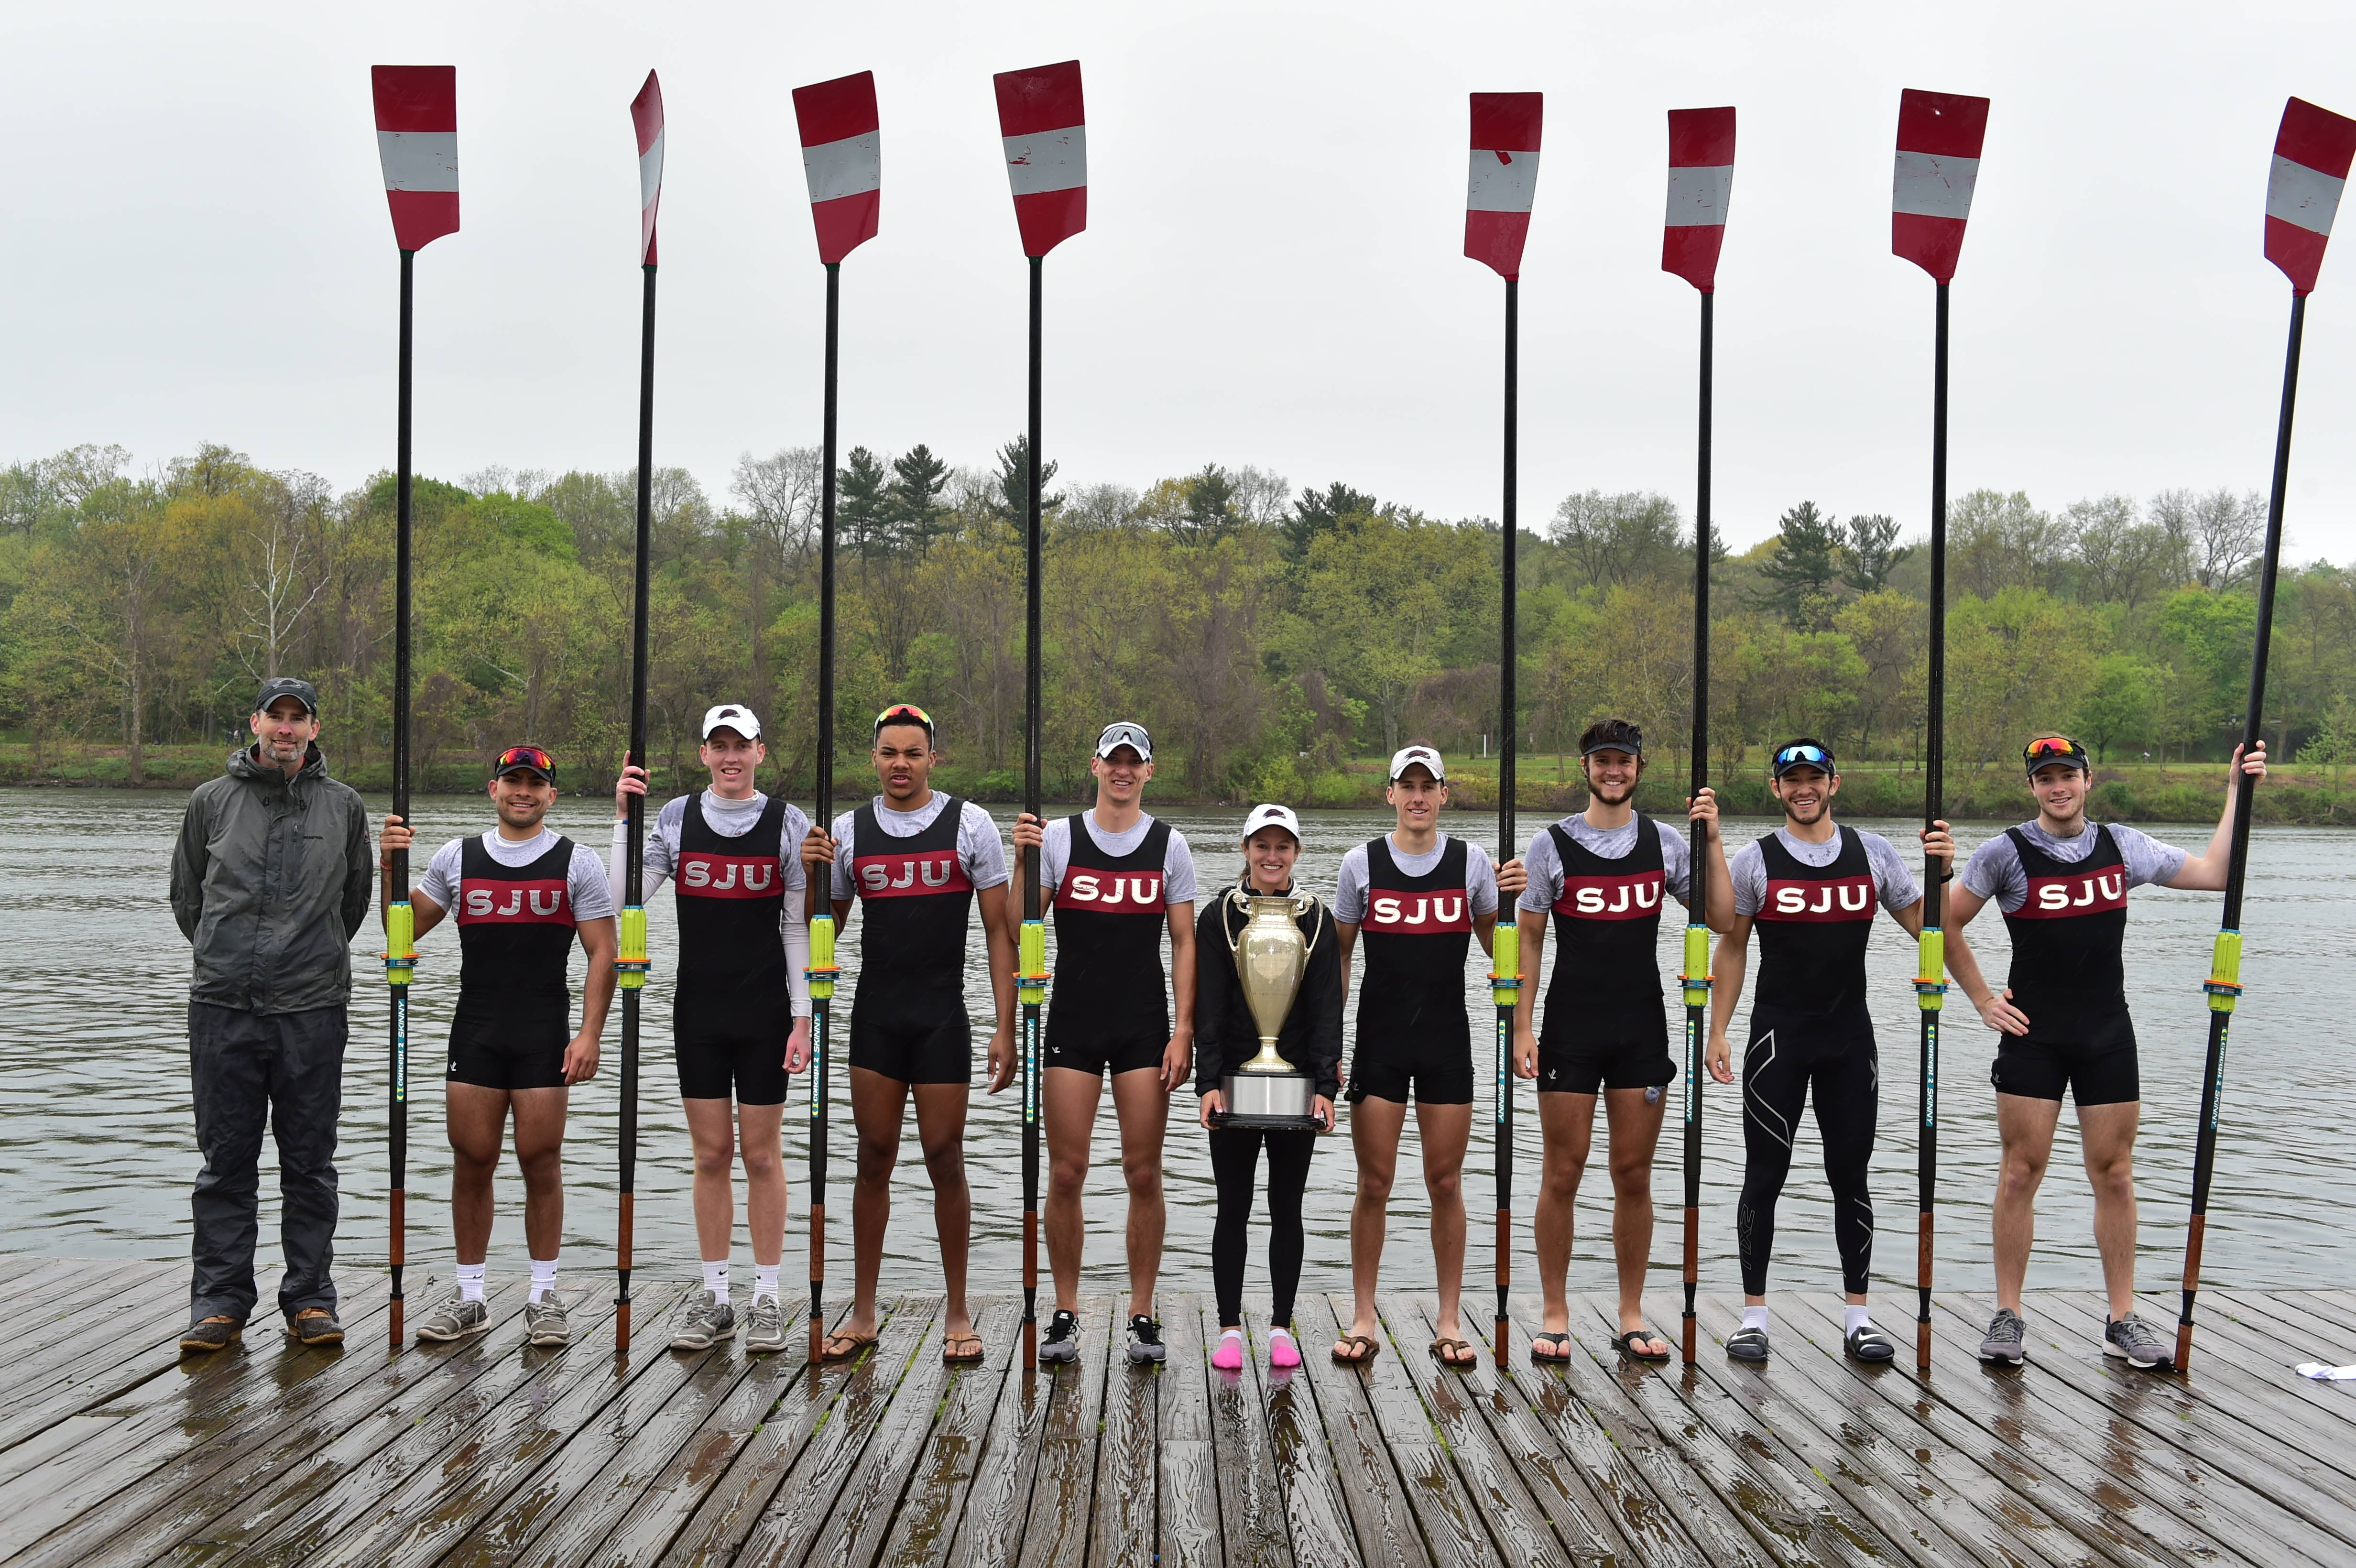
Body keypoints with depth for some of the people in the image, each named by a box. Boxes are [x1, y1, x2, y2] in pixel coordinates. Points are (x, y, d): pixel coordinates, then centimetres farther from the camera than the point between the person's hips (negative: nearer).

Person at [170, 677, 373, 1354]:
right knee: (226, 1160, 4)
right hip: (223, 1009, 0)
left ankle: (311, 1298, 12)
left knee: (310, 1162, 5)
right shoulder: (212, 802, 6)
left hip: (313, 1010, 0)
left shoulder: (344, 807, 6)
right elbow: (186, 895, 16)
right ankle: (220, 1299, 11)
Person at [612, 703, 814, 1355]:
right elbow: (622, 901, -4)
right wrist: (623, 819, -11)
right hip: (698, 1009, 2)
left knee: (761, 1154, 3)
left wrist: (802, 1017, -6)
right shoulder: (674, 818, 3)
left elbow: (798, 928, -1)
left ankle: (767, 1299, 12)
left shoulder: (788, 824, -2)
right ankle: (713, 1299, 16)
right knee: (711, 1154, 7)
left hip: (765, 1012, -2)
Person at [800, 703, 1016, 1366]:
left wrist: (1005, 1029, -6)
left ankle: (957, 1314, 11)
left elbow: (1000, 930, 0)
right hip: (875, 1015, 2)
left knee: (945, 1160, 1)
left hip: (943, 1015, -2)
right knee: (874, 1159, 6)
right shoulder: (847, 831, 7)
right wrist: (811, 874, -5)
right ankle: (863, 1313, 14)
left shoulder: (969, 824, -1)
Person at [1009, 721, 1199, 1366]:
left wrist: (1183, 1031, -3)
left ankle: (1142, 1315, 11)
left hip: (1145, 1030, 0)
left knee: (1144, 1175, 2)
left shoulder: (1169, 845, 5)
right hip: (1073, 1023, 0)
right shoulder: (1056, 836, 3)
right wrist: (1021, 859, -16)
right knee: (1066, 1173, 0)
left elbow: (1185, 944, 5)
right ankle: (1065, 1314, 11)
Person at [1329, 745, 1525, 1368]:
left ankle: (1448, 1322, 14)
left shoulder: (1470, 860, 3)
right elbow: (1339, 954, 7)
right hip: (1379, 1039, 0)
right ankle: (1364, 1320, 13)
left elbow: (1498, 947, 11)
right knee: (1374, 1184, 2)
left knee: (1446, 1183, 4)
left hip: (1448, 1040, 1)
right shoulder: (1362, 862, 1)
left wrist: (1516, 900, -8)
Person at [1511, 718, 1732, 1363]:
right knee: (1562, 1173, 1)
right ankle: (1556, 1317, 10)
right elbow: (1529, 938, 2)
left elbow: (1721, 918, 3)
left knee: (1634, 1174, 6)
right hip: (1570, 1028, -2)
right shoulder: (1553, 845, 0)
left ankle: (1631, 1317, 16)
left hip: (1642, 1029, 2)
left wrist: (1713, 841, -6)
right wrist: (1523, 1027, -5)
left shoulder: (1665, 842, 5)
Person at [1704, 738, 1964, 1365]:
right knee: (1764, 1175, 1)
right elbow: (1733, 947, 3)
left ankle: (1858, 1316, 14)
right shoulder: (1756, 860, 0)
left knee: (1851, 1176, 6)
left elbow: (1925, 926, 9)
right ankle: (1754, 1314, 9)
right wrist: (1717, 1031, -2)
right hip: (1777, 1037, -1)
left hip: (1850, 1037, 2)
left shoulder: (1873, 854, 5)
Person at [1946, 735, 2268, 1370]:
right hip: (2032, 1035, -3)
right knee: (2021, 1173, -2)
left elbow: (2215, 874, 10)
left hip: (2108, 1036, 3)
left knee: (2115, 1176, 5)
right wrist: (1983, 1001, 0)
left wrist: (2237, 793, 6)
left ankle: (2123, 1321, 13)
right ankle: (2008, 1317, 7)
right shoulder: (2006, 853, -4)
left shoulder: (2122, 845, 5)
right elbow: (1947, 924, 3)